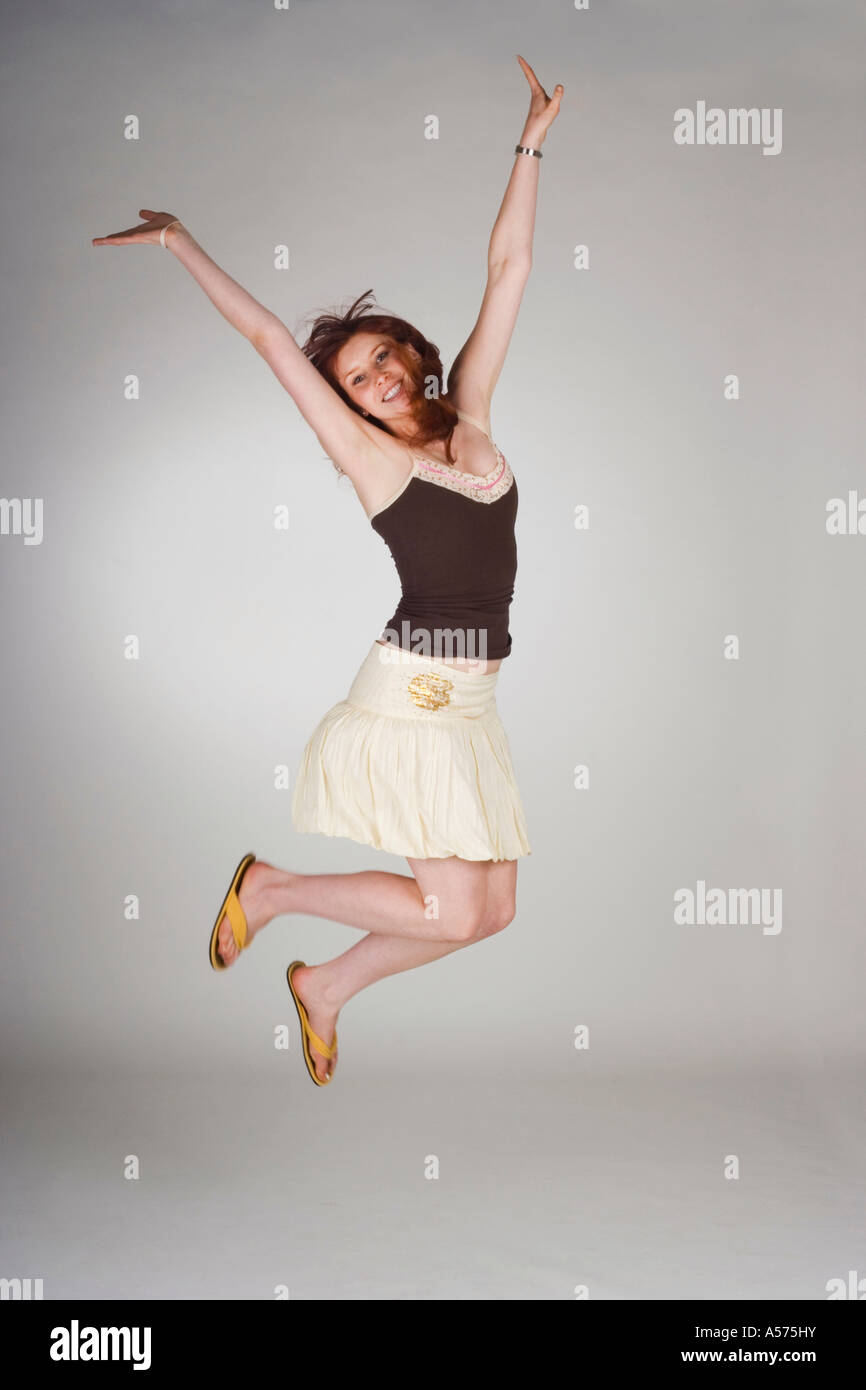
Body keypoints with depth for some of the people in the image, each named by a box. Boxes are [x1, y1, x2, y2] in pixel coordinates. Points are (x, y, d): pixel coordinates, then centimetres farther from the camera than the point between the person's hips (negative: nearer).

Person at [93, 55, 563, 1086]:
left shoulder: (470, 424, 11)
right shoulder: (368, 456, -2)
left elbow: (508, 273, 13)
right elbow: (270, 337, 1)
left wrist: (531, 145, 16)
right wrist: (180, 243, 5)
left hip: (471, 706, 6)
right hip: (408, 700, -6)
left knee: (490, 911, 8)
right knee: (453, 911, -7)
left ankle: (326, 987, 27)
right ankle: (267, 889, 13)